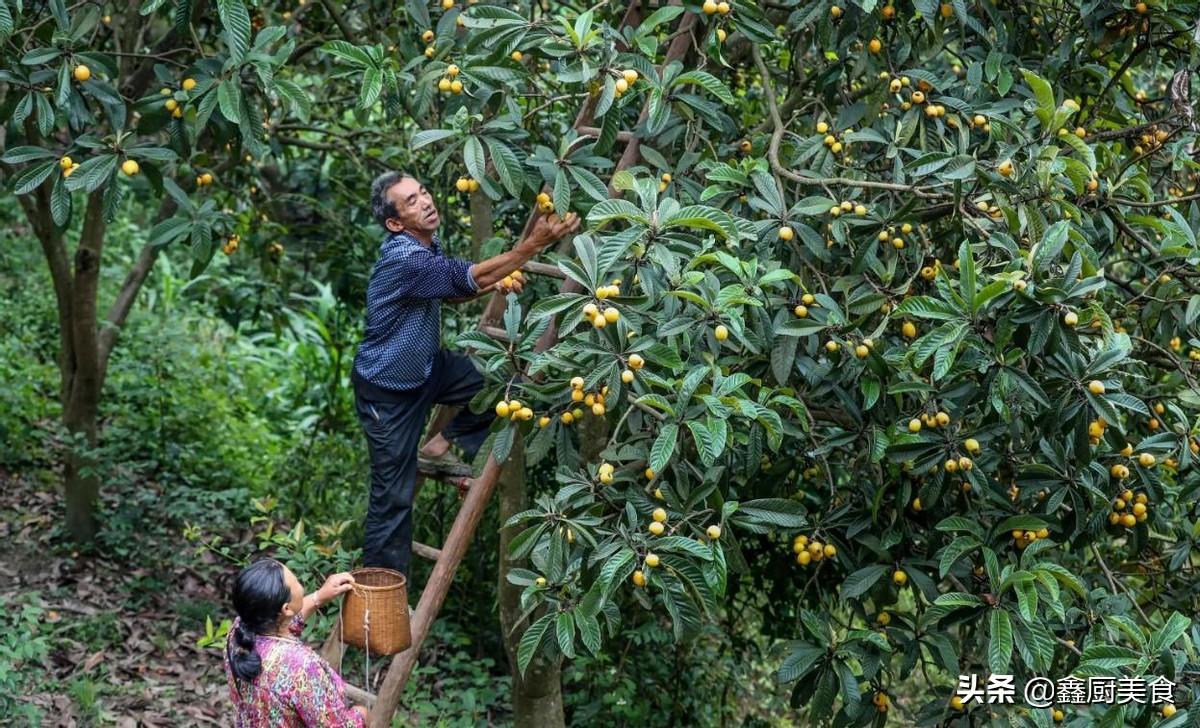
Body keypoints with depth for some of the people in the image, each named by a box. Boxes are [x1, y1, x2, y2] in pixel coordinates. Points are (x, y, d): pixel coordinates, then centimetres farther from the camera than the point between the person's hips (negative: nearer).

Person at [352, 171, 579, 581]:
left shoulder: (426, 244, -2)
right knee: (394, 496, -2)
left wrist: (492, 283, -9)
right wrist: (535, 243, -42)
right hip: (388, 389, -8)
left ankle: (439, 449, 8)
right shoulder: (403, 259, -31)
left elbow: (450, 289, 13)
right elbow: (471, 278, -37)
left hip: (425, 367, 8)